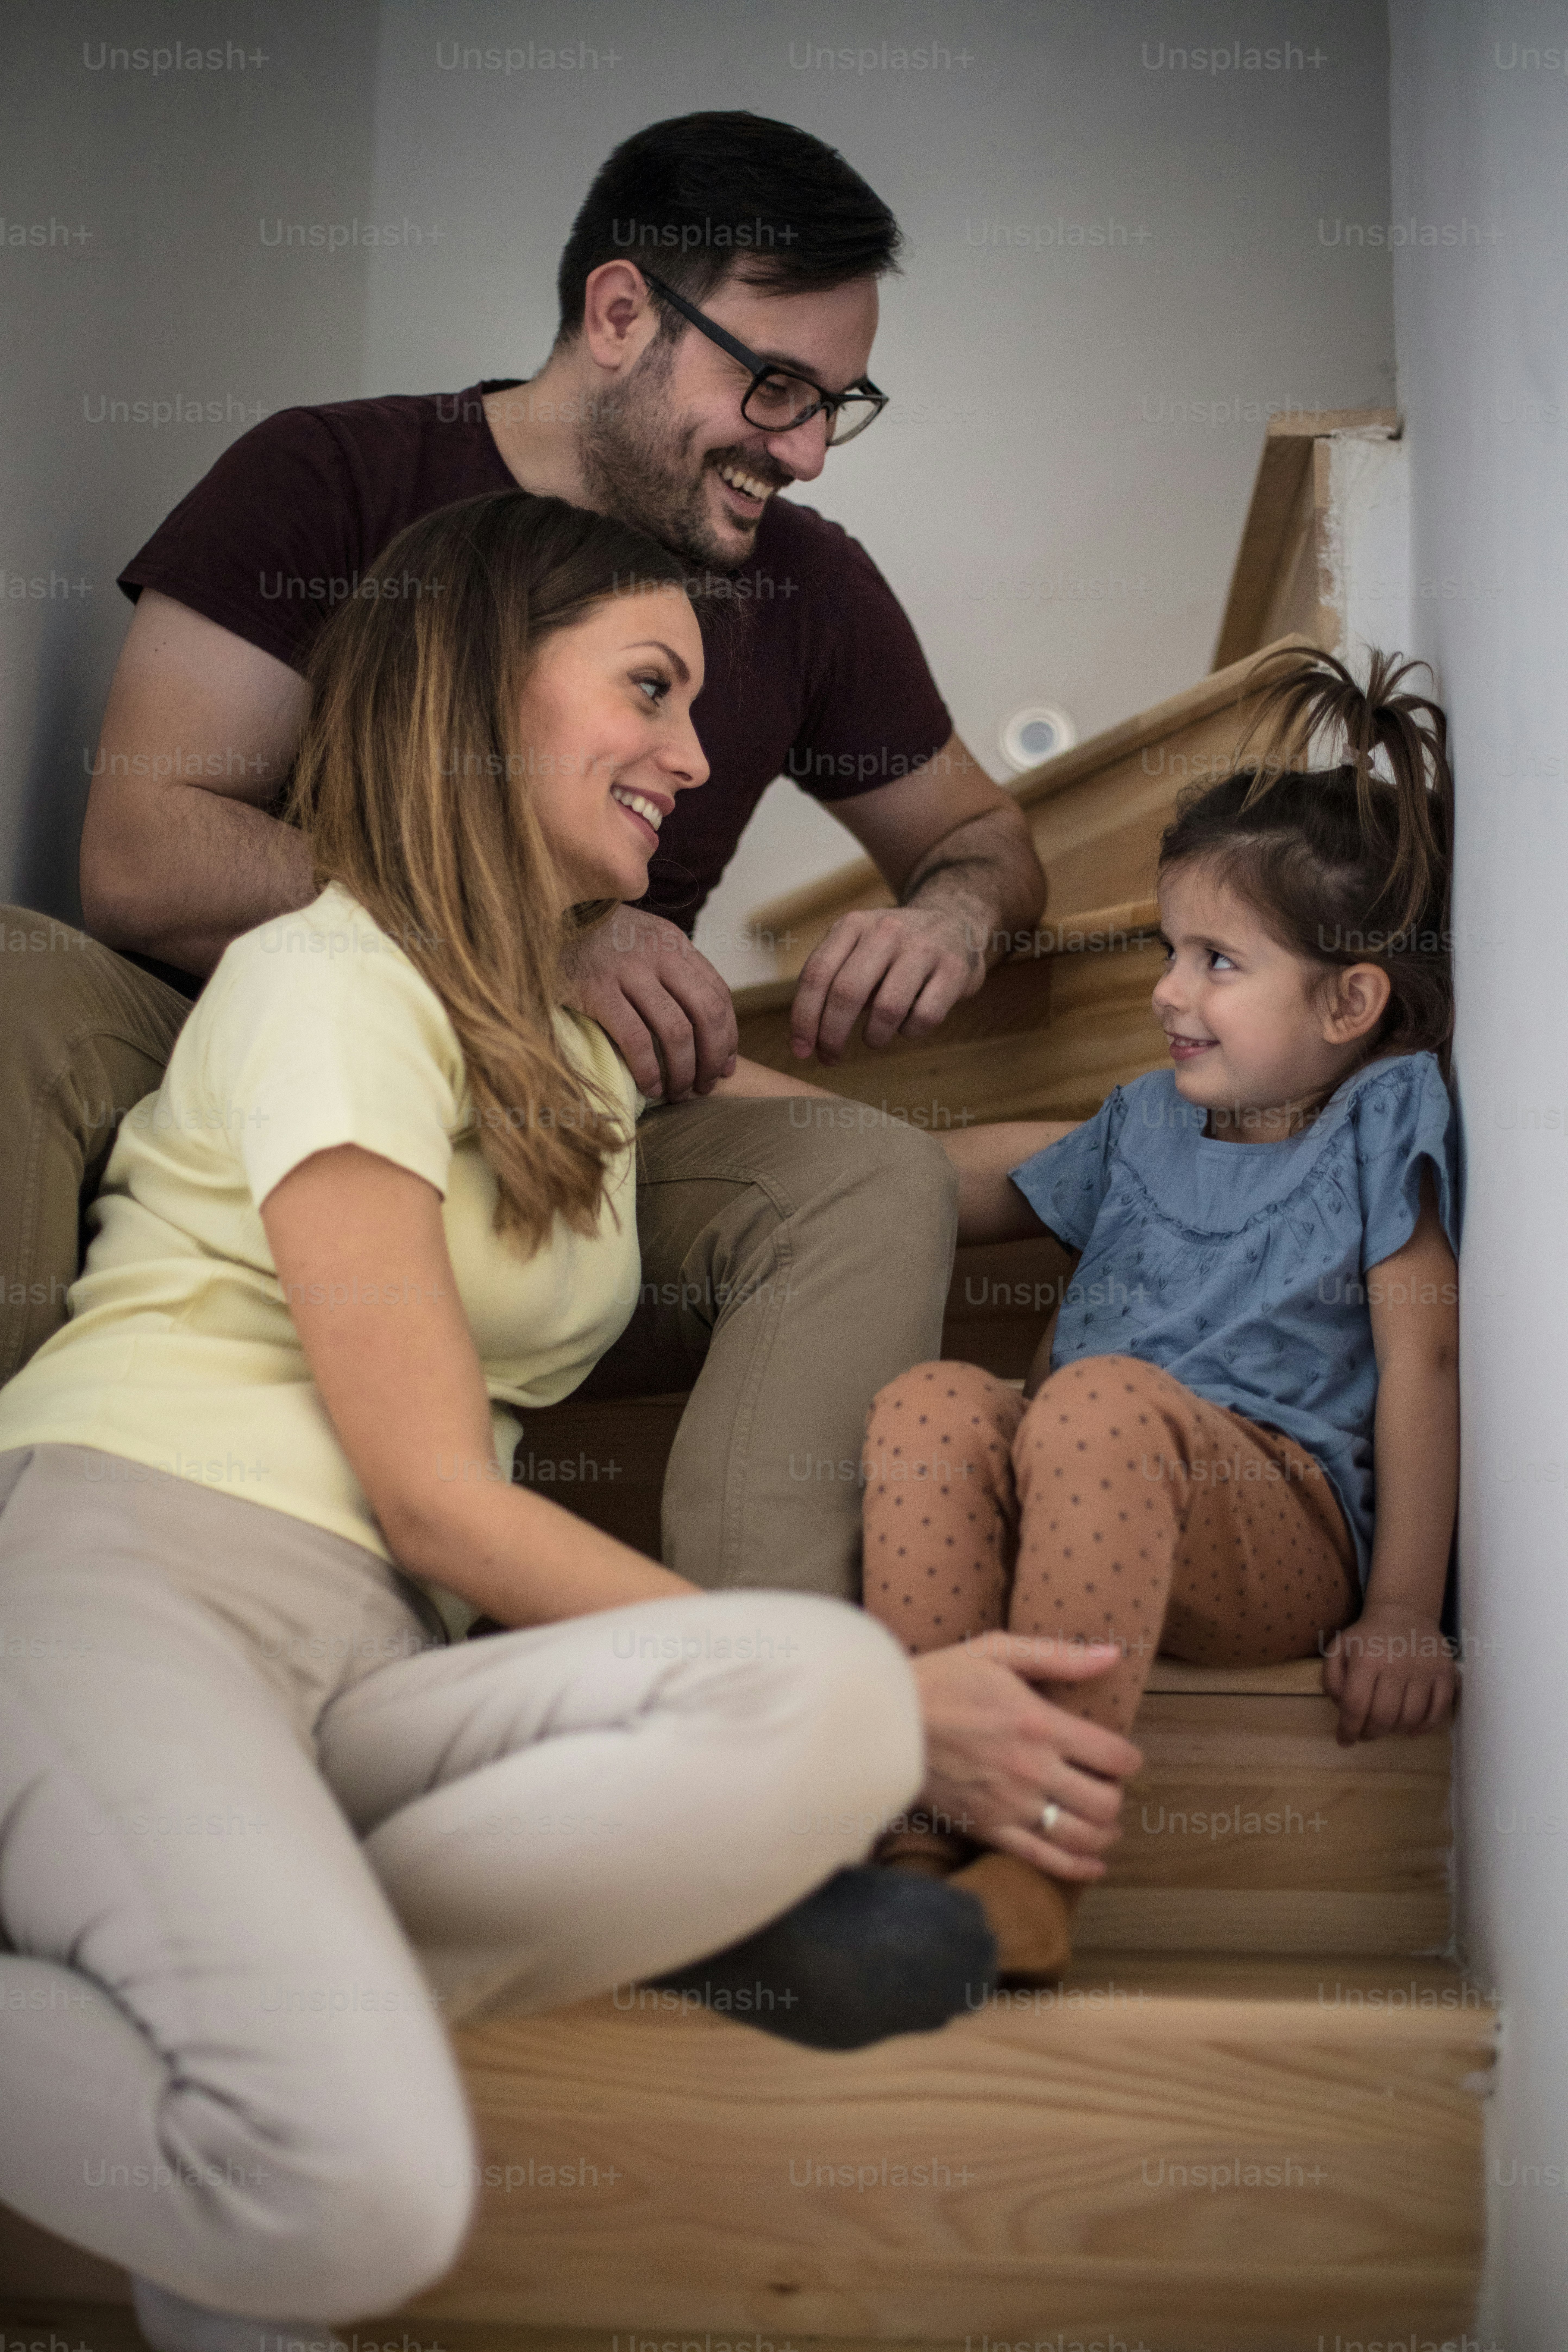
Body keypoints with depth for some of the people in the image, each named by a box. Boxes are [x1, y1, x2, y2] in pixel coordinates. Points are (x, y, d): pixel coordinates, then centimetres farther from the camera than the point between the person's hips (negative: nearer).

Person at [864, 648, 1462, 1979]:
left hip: (1283, 1534, -5)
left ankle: (1042, 1858, -39)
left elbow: (1423, 1359, -1)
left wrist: (1402, 1616, -7)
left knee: (1107, 1399, -37)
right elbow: (975, 1193, 32)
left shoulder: (1386, 1118, 5)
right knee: (931, 1401, -26)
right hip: (1091, 1513, 5)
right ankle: (923, 1827, -34)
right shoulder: (1144, 1125, 22)